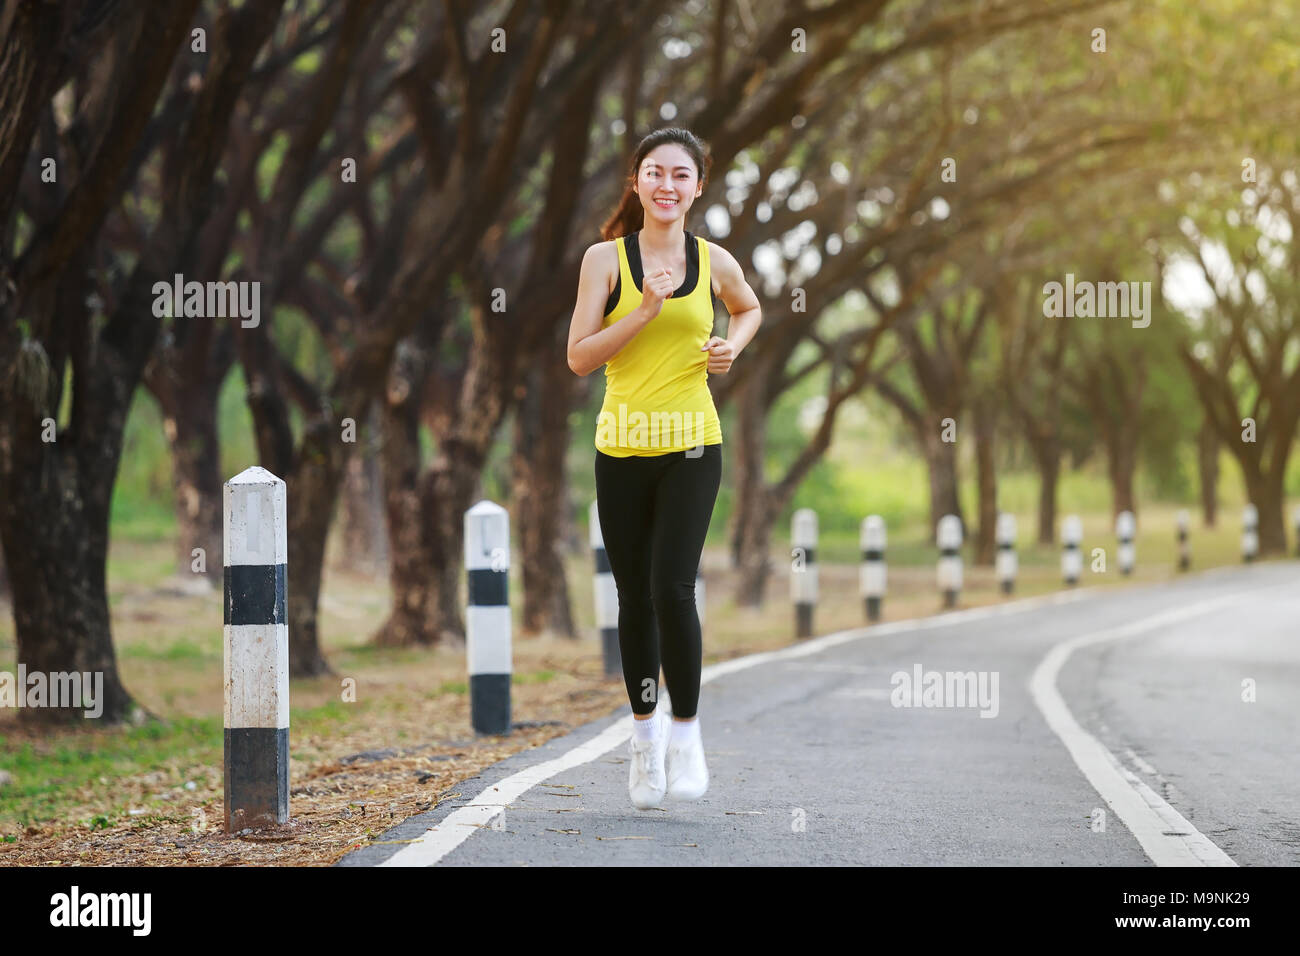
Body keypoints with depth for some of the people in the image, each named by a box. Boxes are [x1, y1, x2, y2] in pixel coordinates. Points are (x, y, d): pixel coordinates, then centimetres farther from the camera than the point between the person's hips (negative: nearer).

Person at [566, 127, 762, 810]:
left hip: (692, 446, 0)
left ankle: (685, 729, -1)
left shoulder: (714, 263, 4)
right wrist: (645, 310, -16)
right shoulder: (606, 259, 0)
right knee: (635, 597, 8)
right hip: (622, 446, 1)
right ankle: (645, 727, 26)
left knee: (672, 587, -16)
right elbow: (579, 357, -7)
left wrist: (734, 345, 7)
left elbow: (749, 307, 27)